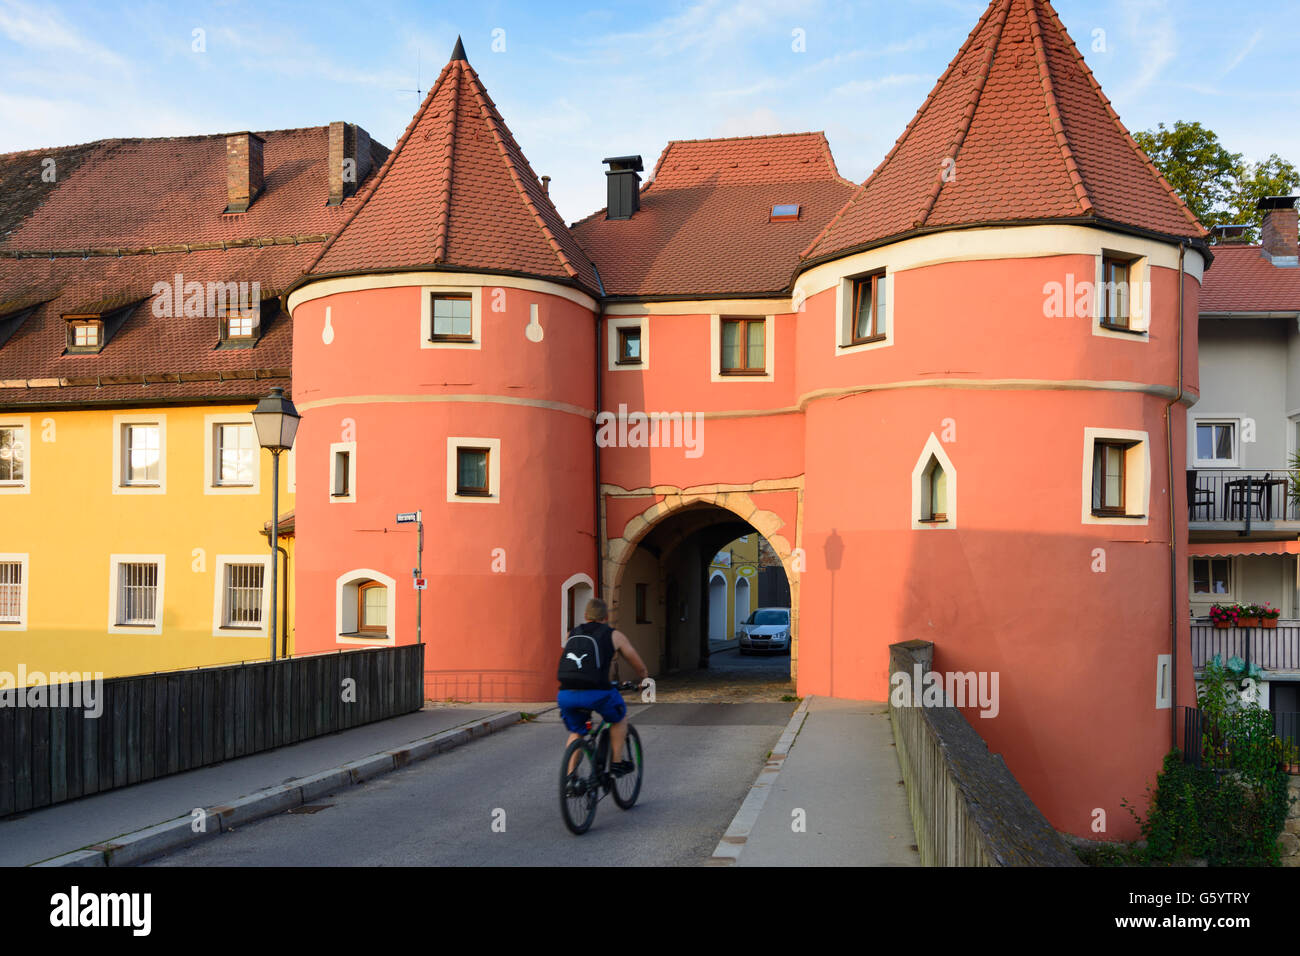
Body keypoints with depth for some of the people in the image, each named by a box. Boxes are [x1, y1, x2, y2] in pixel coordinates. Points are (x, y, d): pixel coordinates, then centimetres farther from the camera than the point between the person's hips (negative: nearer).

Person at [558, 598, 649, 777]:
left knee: (576, 733, 28)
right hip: (596, 693, -3)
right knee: (619, 717, 27)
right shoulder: (615, 636, 14)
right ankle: (617, 762, 27)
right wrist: (644, 679, 45)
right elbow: (639, 666, 23)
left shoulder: (571, 635, 23)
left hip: (566, 694, 3)